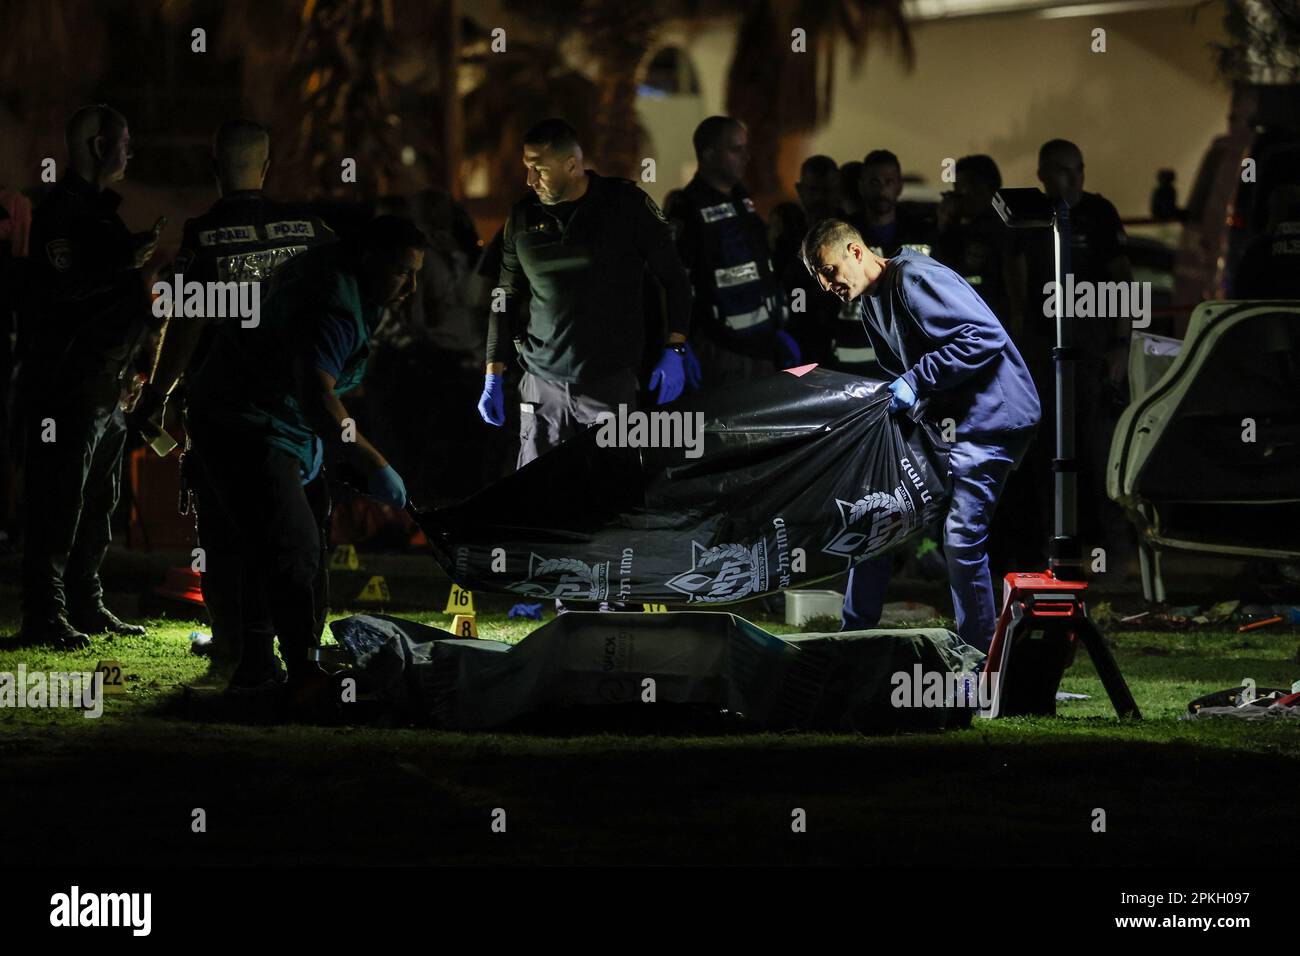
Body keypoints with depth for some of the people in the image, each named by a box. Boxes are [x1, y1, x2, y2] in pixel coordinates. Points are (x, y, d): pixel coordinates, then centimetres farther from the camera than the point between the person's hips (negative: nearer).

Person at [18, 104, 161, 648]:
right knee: (59, 501, -9)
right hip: (68, 383, -10)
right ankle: (45, 615, -8)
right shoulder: (63, 210, -12)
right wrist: (127, 262, -23)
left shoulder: (100, 209, 19)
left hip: (103, 385, 10)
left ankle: (85, 607, 19)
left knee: (98, 502, 13)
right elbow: (62, 285, -24)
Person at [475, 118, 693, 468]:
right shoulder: (523, 217, 7)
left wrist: (674, 350, -5)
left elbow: (674, 278, 3)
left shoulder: (626, 205, -3)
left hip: (611, 384, -3)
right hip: (543, 384, 3)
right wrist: (493, 376, 12)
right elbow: (507, 298, 16)